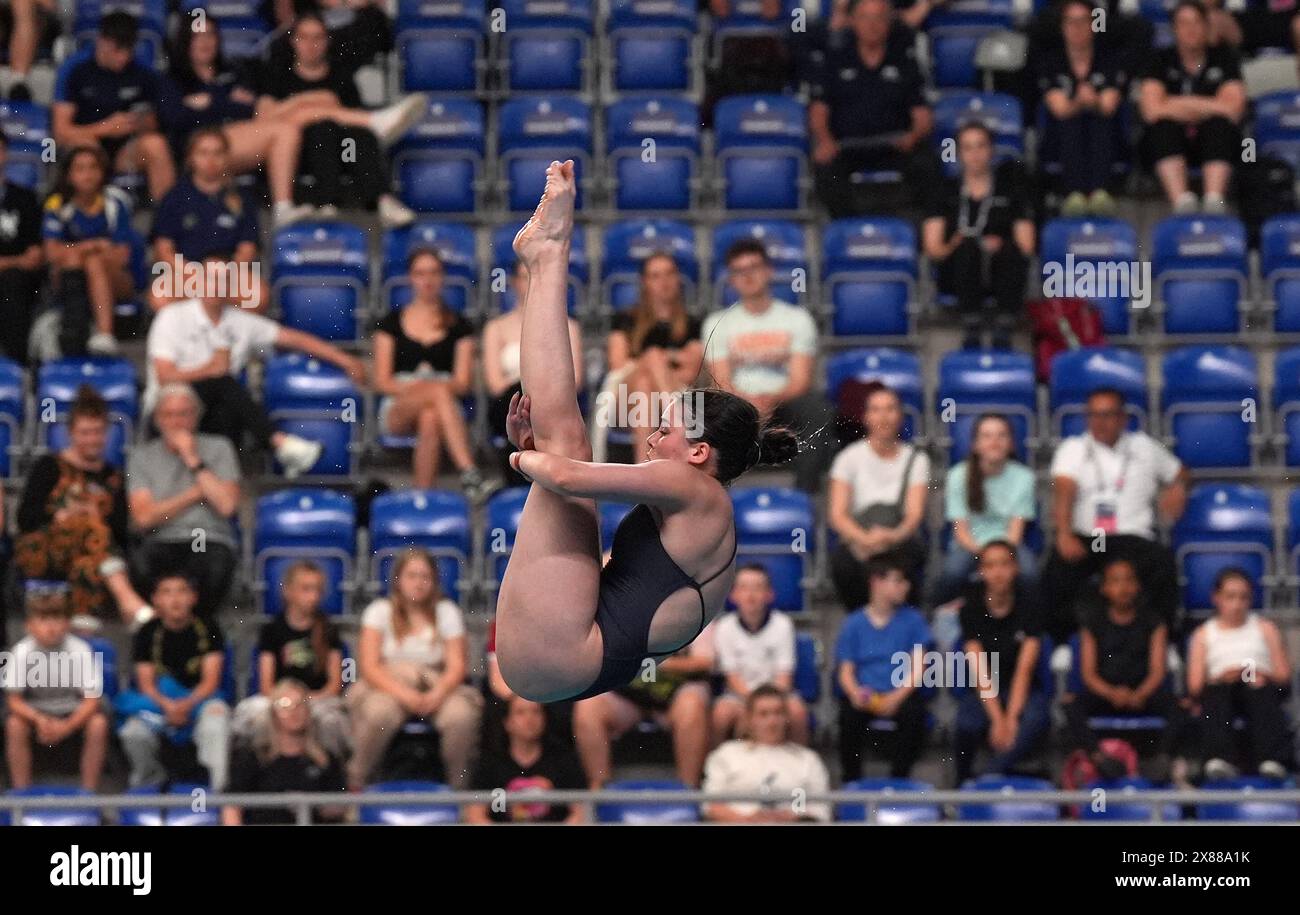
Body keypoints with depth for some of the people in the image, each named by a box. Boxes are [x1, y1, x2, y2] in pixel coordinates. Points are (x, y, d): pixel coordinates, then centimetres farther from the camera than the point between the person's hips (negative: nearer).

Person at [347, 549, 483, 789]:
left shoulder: (447, 612, 8)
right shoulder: (380, 611, 4)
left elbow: (457, 665, -1)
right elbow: (368, 666, -6)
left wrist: (437, 694, -22)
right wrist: (403, 694, -22)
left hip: (437, 687, 1)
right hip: (387, 686, -1)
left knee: (461, 715, -32)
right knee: (378, 713, -36)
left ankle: (460, 785, -12)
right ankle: (356, 783, -17)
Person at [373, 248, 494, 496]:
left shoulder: (458, 326, 16)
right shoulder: (391, 323, 16)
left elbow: (464, 383, 7)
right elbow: (381, 381, 9)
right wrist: (408, 388, -13)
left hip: (446, 408, 1)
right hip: (397, 411, -1)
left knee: (430, 418, -41)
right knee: (439, 392, -39)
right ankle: (469, 473, -56)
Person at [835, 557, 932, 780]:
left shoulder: (912, 620, 9)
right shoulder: (854, 623, 9)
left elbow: (917, 668, 2)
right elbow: (845, 670, 5)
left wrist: (897, 697, -15)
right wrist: (856, 693, -18)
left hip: (901, 693, 0)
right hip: (864, 694, 0)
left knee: (913, 712, -32)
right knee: (849, 714, -32)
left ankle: (899, 777, -13)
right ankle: (851, 778, -13)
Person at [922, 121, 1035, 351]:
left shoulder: (1010, 189, 16)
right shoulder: (946, 191, 16)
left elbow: (1027, 247, 7)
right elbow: (932, 248, 7)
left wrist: (999, 249, -14)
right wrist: (954, 248, -14)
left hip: (1001, 274, 0)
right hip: (959, 274, 0)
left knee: (1010, 251, -34)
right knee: (968, 246, -35)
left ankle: (1002, 335, -37)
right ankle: (972, 334, -37)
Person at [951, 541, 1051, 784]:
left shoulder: (1028, 605, -6)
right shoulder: (972, 608, -5)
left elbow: (1024, 669, -11)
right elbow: (980, 672, -11)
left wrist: (1011, 717, -23)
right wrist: (998, 720, -22)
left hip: (1023, 691, 0)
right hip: (983, 693, 0)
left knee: (1036, 720, -35)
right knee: (968, 724, -34)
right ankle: (963, 783, -8)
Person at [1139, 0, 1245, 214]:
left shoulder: (1225, 57, 6)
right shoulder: (1161, 60, 6)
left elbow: (1233, 109, -8)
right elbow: (1152, 110, -10)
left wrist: (1179, 104, -4)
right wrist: (1207, 107, -6)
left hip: (1215, 141, 0)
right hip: (1169, 144, 0)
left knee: (1219, 125, -30)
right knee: (1165, 125, -30)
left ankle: (1215, 201, -52)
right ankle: (1181, 200, -51)